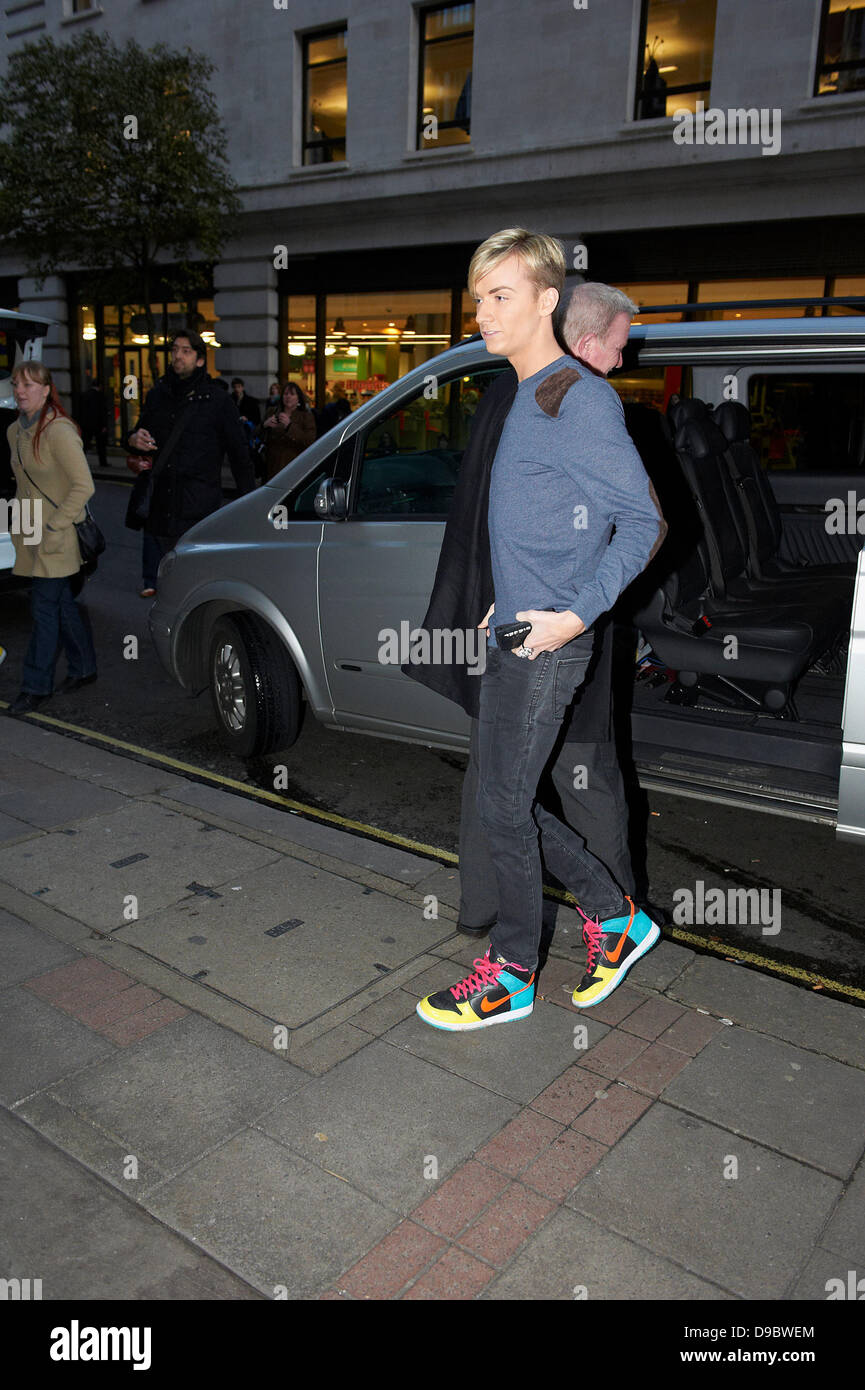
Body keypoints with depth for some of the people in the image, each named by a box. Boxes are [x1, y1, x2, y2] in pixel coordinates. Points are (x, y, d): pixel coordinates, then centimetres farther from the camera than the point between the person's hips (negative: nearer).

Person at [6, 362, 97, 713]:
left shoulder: (58, 431, -16)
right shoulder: (15, 431, 10)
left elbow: (83, 486, -21)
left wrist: (53, 528, -20)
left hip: (57, 540, -8)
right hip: (31, 536, 8)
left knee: (44, 609, -5)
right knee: (63, 605, 14)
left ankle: (36, 687, 2)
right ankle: (83, 669, 26)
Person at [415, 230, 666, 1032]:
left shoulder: (579, 399, -13)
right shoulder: (523, 399, 15)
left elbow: (641, 522, -14)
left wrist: (574, 614, -19)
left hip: (546, 645, -9)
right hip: (512, 636, 9)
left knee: (503, 807, 0)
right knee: (509, 798, 14)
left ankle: (512, 975, 19)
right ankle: (615, 916, 29)